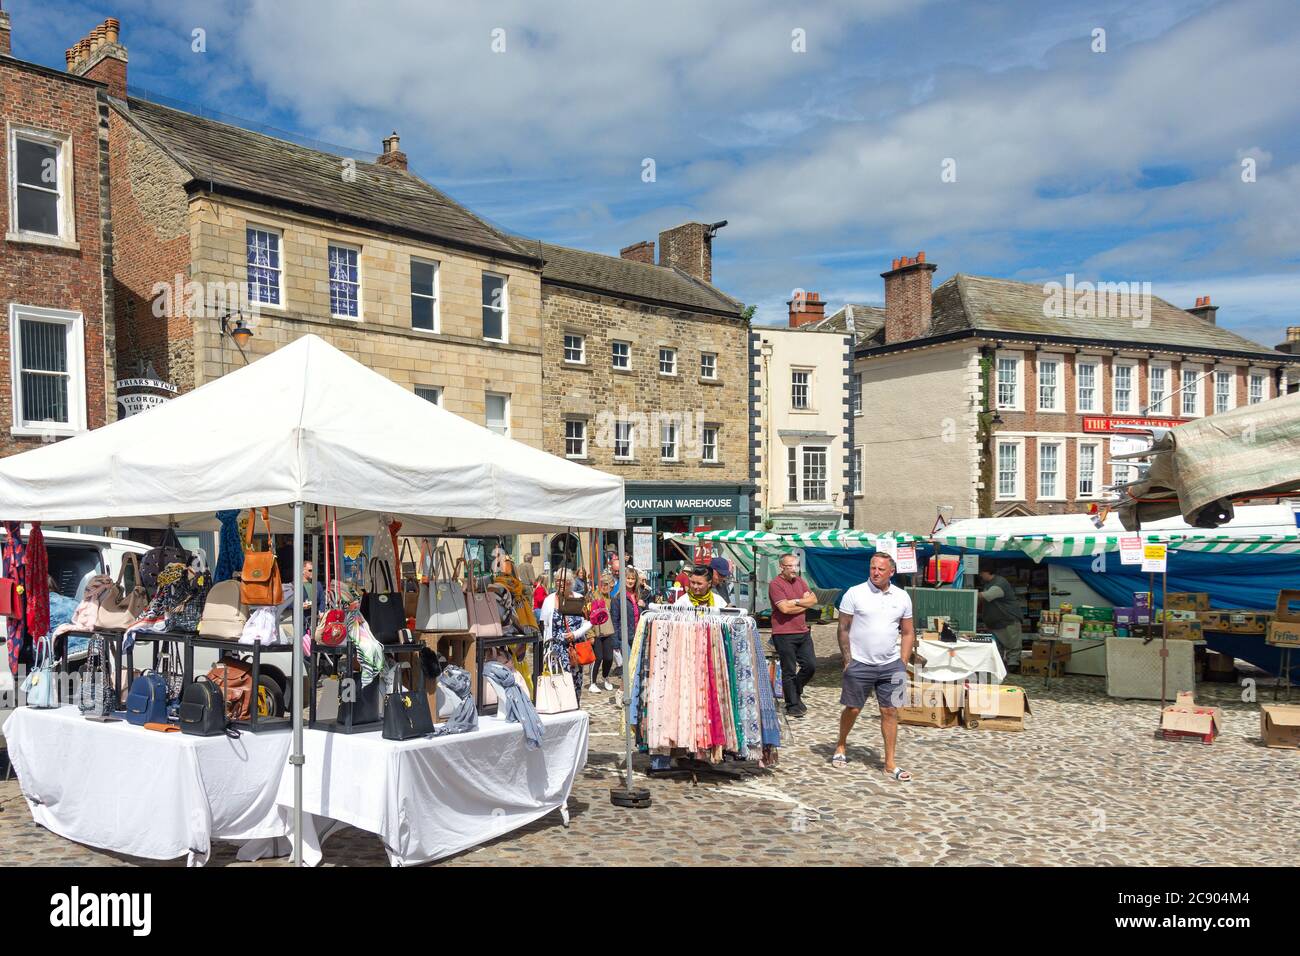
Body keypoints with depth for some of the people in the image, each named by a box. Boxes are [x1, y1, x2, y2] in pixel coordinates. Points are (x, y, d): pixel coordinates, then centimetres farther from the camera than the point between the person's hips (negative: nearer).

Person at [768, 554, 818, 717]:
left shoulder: (799, 581, 12)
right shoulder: (776, 584, -11)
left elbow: (814, 600, 5)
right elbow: (785, 608, -21)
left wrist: (796, 602, -12)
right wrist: (804, 604, -6)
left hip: (803, 632, 7)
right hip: (784, 634, -7)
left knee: (811, 665, 8)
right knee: (789, 671, 2)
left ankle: (796, 692, 30)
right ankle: (792, 705, 13)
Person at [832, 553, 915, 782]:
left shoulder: (902, 597, 5)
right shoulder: (854, 593, -5)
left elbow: (908, 633, 12)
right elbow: (843, 629, -3)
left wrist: (902, 664, 6)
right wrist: (848, 661, -6)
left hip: (890, 664, 3)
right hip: (859, 664, -2)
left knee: (890, 711, 3)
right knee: (852, 709, 7)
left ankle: (890, 765, 11)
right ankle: (840, 747, 32)